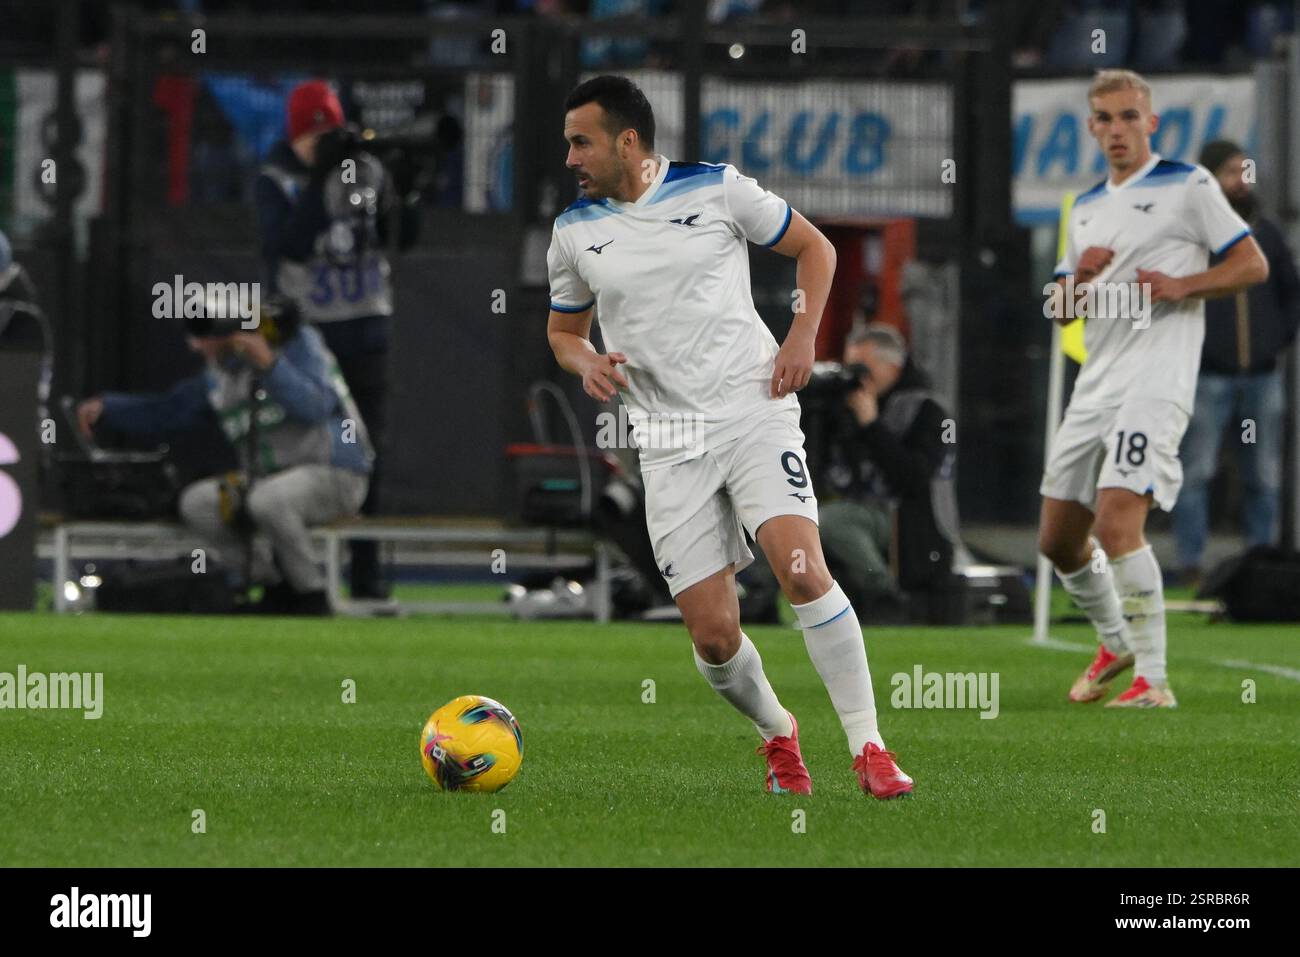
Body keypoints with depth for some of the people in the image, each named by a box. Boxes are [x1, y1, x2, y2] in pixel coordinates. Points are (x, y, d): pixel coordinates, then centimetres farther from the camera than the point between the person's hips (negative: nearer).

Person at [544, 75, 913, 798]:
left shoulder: (717, 189, -1)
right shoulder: (575, 231, 8)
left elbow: (815, 248, 10)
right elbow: (564, 330, 22)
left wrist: (804, 336, -3)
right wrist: (587, 363, -1)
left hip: (753, 411, -3)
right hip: (670, 442, 3)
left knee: (803, 571, -23)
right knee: (714, 637, -4)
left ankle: (869, 747, -15)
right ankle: (778, 734, 26)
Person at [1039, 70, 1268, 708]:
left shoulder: (1188, 185, 0)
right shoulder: (1086, 210, 20)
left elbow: (1252, 265, -1)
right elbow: (1061, 312, 22)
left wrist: (1179, 285, -15)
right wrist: (1080, 277, 0)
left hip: (1156, 382, -7)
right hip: (1096, 386, 7)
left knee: (1116, 520, -22)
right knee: (1058, 537, 8)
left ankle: (1152, 680, -17)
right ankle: (1115, 643, 32)